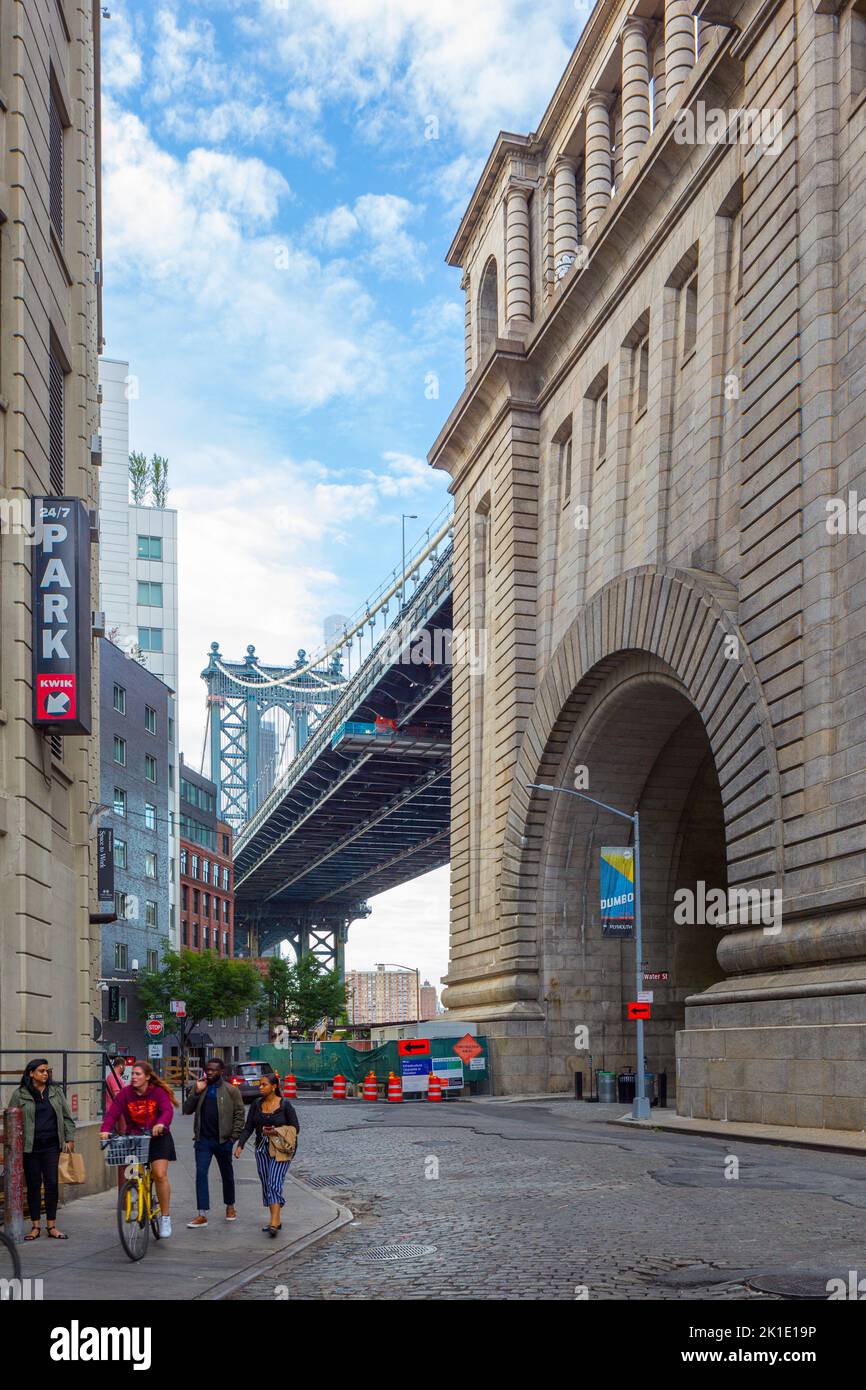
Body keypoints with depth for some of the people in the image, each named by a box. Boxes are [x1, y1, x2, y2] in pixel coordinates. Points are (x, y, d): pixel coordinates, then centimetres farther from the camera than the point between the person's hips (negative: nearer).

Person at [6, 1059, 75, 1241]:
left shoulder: (56, 1091, 7)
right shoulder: (20, 1094, 0)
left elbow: (67, 1116, 11)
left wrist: (69, 1138, 5)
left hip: (51, 1146, 2)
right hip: (30, 1147, -2)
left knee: (52, 1184, 1)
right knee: (33, 1186, 4)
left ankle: (52, 1226, 9)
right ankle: (35, 1226, 14)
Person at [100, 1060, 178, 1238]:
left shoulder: (159, 1092, -9)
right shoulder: (125, 1093, -4)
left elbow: (167, 1111, -24)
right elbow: (112, 1113, -13)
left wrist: (161, 1124, -45)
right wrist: (105, 1130, -32)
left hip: (157, 1138, -3)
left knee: (160, 1175, -14)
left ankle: (165, 1217, -3)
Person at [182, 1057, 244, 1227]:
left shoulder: (231, 1090, -3)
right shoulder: (199, 1088, 6)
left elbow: (239, 1113, -4)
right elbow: (187, 1110, 1)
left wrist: (234, 1135, -11)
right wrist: (196, 1092, -12)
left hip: (223, 1140, -2)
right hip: (203, 1139, 2)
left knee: (227, 1174, 13)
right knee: (200, 1174, -6)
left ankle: (230, 1207, 32)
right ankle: (202, 1214, -6)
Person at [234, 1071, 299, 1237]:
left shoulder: (285, 1105, -7)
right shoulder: (256, 1104, 6)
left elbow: (295, 1128, -4)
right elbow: (248, 1128, 6)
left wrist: (277, 1132, -17)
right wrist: (240, 1145, -8)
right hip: (261, 1149, 5)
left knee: (274, 1183, -16)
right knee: (266, 1185, 8)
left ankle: (274, 1223, -23)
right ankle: (276, 1220, 18)